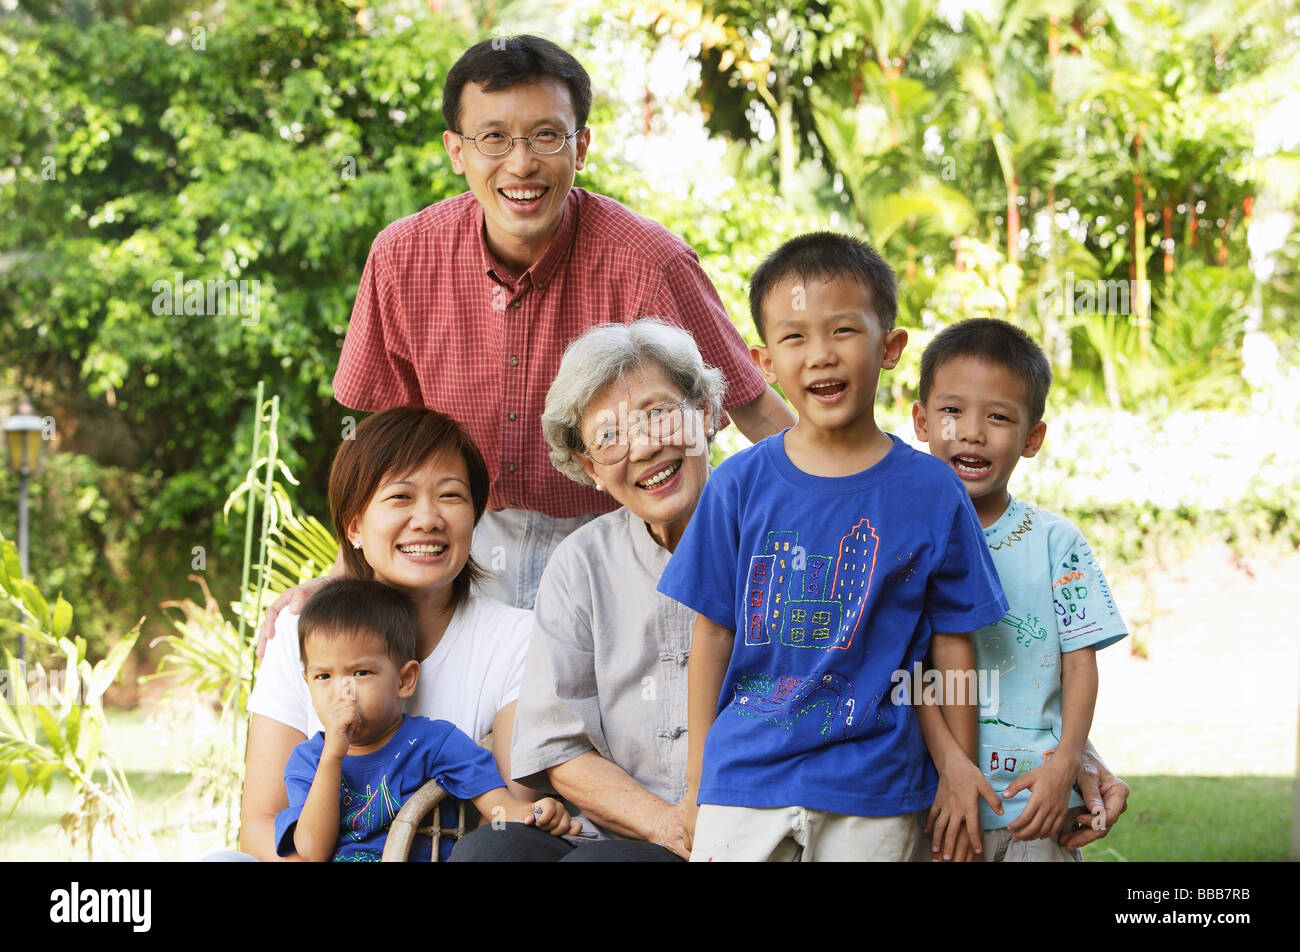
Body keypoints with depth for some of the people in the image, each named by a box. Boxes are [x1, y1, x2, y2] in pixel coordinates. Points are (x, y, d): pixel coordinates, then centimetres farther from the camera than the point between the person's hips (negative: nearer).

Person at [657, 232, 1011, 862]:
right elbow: (712, 633, 5)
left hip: (872, 791, -1)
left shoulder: (932, 493, -2)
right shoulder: (740, 485, 1)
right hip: (743, 780, 1)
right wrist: (696, 784, 7)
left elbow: (951, 646, 3)